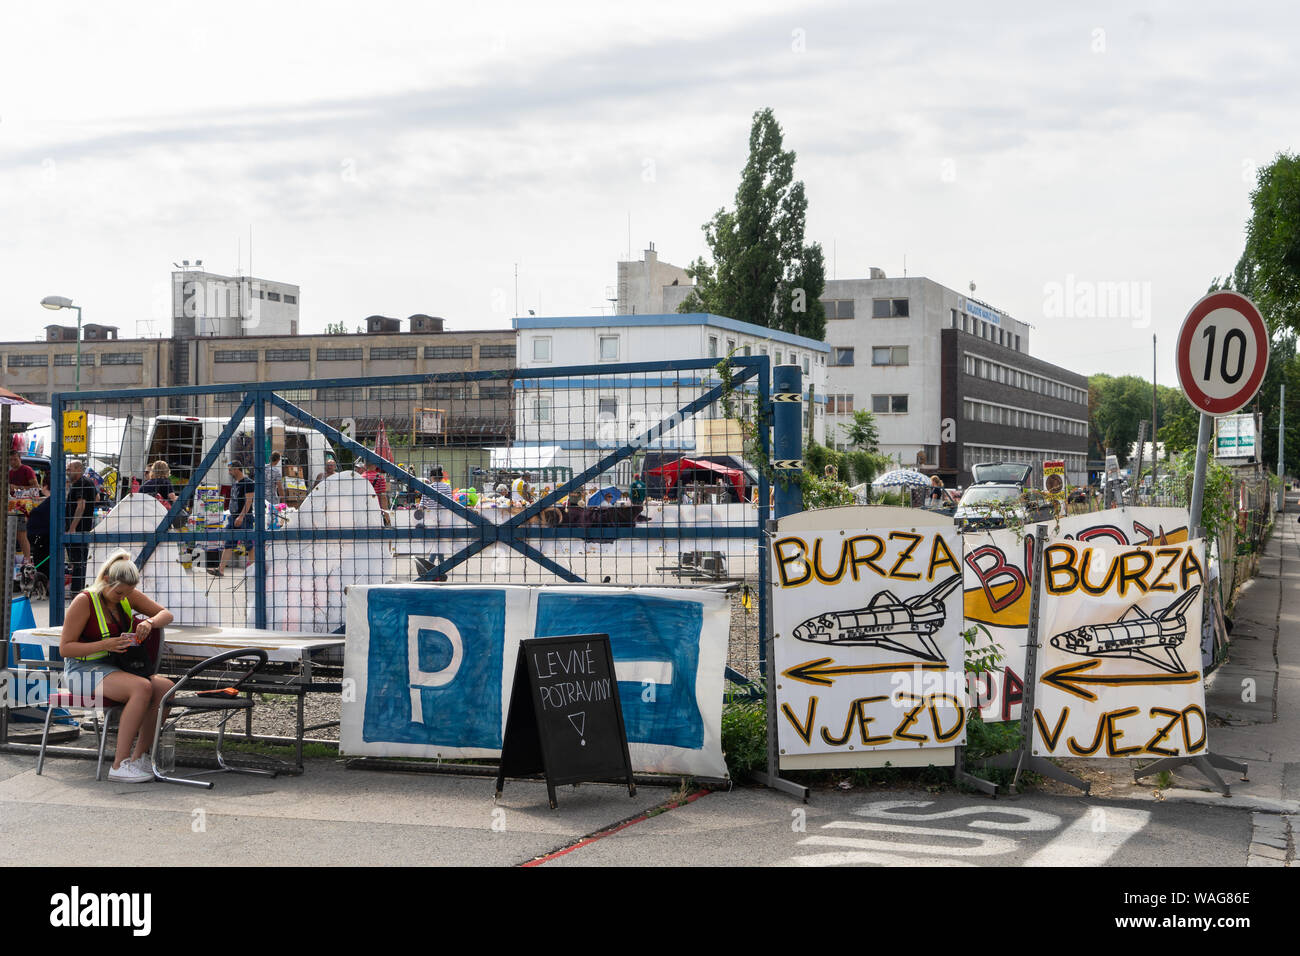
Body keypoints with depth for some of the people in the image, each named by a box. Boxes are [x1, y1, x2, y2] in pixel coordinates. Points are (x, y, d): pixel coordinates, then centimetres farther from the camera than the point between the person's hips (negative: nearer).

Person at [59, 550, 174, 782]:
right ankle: (119, 765, -32)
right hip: (83, 670, -7)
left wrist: (150, 622, -14)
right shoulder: (84, 601, -14)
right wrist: (106, 645, -25)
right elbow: (65, 647, -13)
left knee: (166, 687, -18)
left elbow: (166, 614, 9)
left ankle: (139, 755, -10)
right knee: (142, 688, -33)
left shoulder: (128, 595, 5)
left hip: (114, 668, 7)